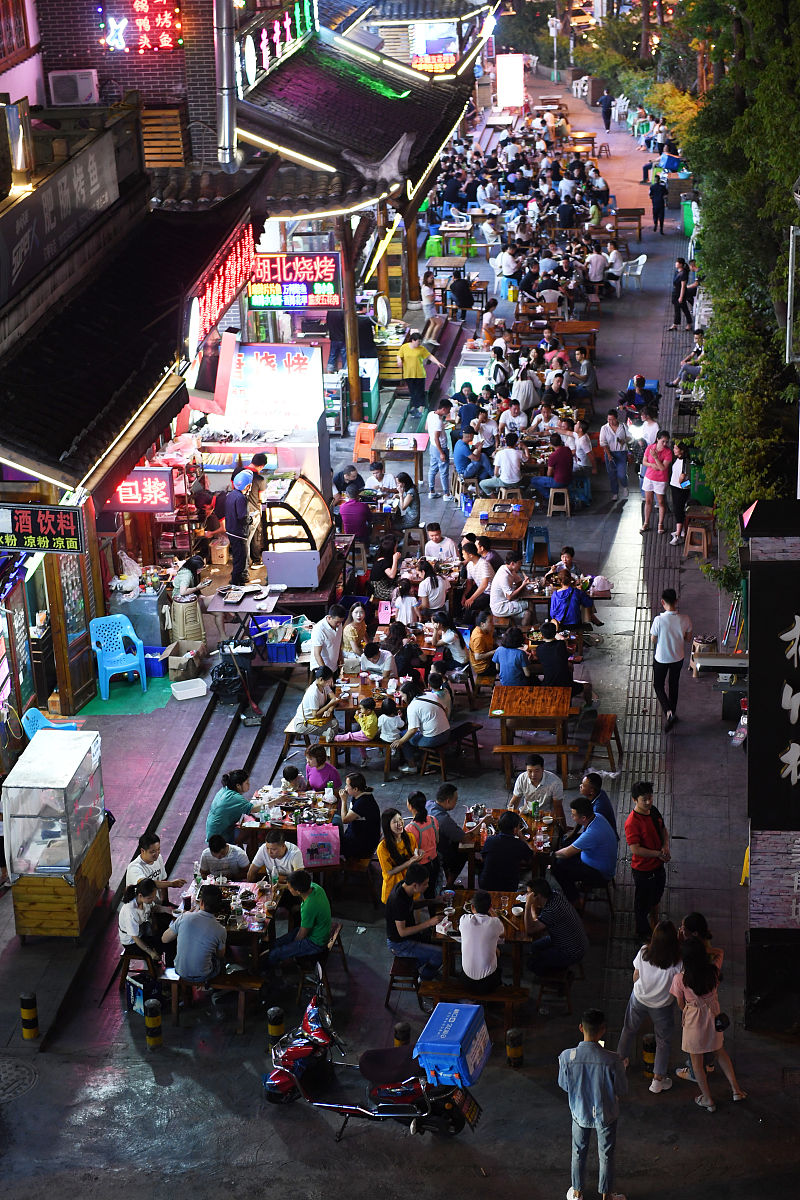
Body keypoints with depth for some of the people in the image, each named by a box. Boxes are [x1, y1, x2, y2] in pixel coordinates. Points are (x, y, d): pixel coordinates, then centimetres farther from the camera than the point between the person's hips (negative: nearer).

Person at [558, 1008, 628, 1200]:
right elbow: (621, 1091, -16)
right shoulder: (613, 1060, -30)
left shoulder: (566, 1057, -25)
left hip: (580, 1113, 2)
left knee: (579, 1153, 25)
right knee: (606, 1155, 22)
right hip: (606, 1115, -1)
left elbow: (564, 1086, -9)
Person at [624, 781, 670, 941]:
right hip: (643, 869, -8)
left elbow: (663, 831, 12)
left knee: (655, 901, 27)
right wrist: (658, 854, -24)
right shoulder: (632, 822, -28)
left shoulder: (654, 811, -3)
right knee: (642, 904, 12)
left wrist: (666, 846, -8)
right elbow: (635, 849, -30)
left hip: (658, 867, 8)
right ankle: (643, 935, 32)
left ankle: (654, 928, 48)